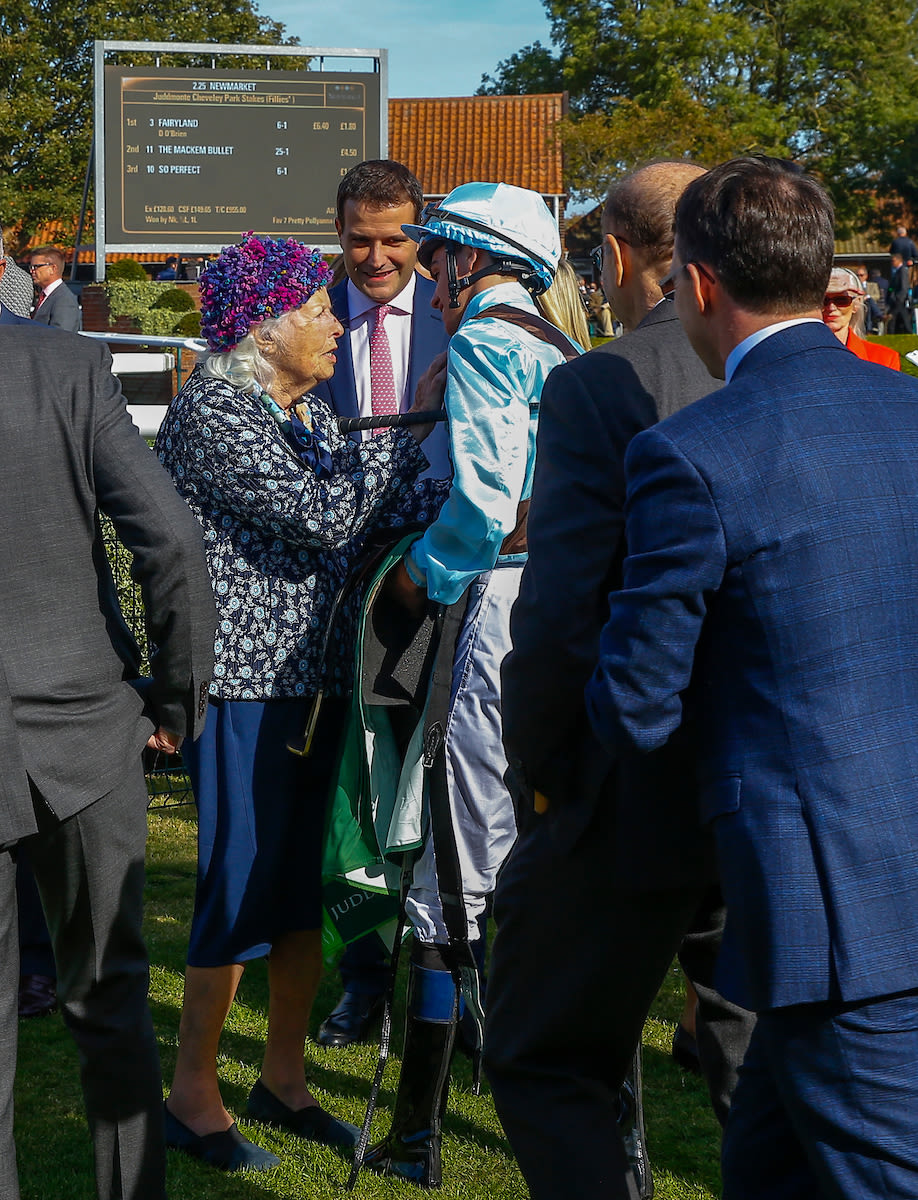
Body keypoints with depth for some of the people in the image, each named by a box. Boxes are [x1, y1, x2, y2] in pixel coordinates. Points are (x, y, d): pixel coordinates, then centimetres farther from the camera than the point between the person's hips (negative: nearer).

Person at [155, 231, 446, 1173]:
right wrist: (416, 425, -15)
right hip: (245, 682, -8)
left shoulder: (305, 410, 14)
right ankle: (193, 1095, 13)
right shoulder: (212, 412, -14)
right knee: (242, 887, -2)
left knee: (307, 884, 13)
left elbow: (379, 512, 7)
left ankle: (284, 1077, 26)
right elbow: (330, 517, -22)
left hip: (315, 675, 8)